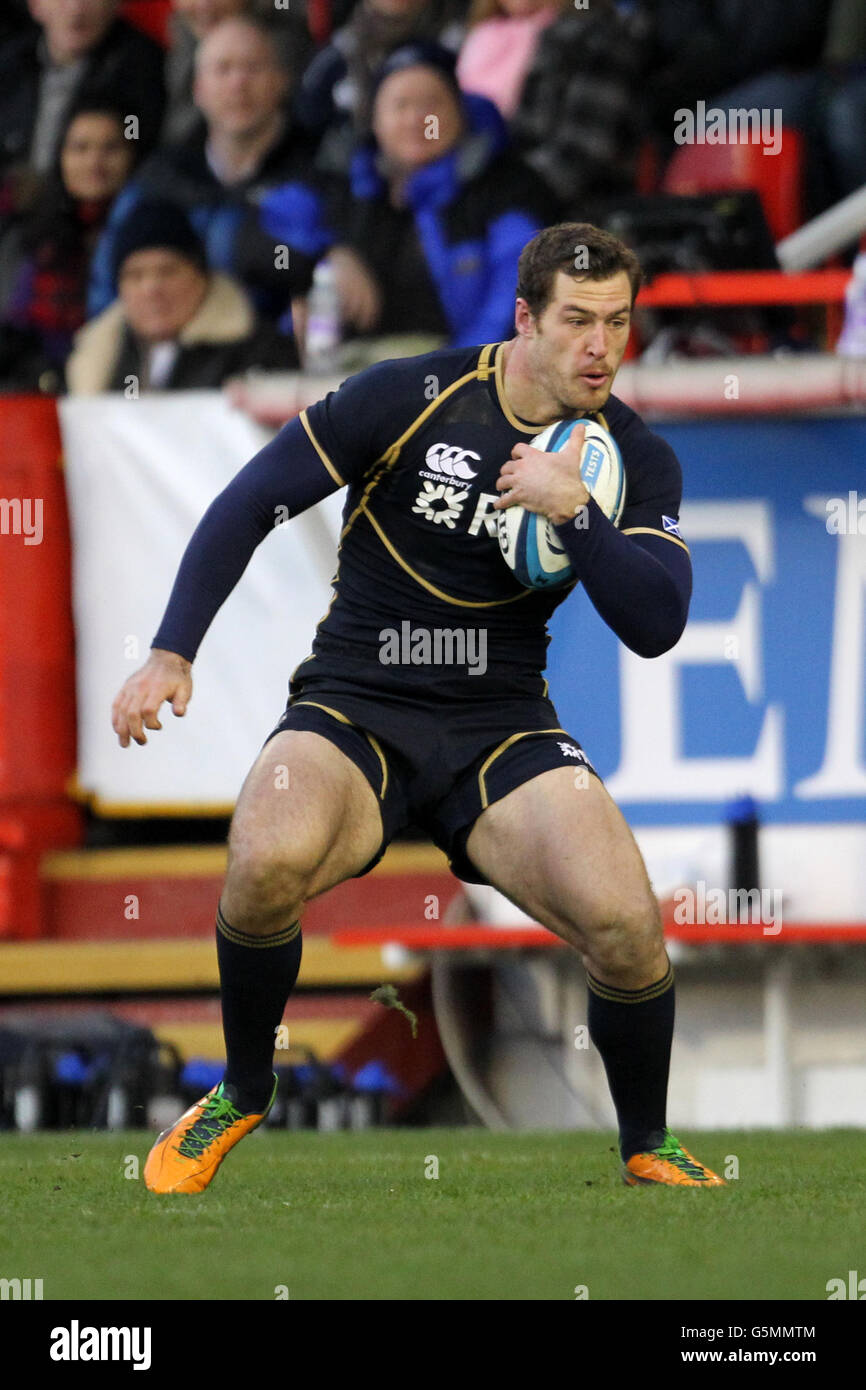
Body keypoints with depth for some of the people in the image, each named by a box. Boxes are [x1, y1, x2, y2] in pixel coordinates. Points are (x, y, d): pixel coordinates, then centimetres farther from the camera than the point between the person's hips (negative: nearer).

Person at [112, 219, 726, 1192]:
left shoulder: (637, 460, 2)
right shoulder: (413, 397, -8)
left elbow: (655, 627, -8)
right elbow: (249, 503, -3)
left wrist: (571, 509, -22)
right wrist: (172, 653, -11)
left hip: (500, 726, 2)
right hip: (352, 706, -2)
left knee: (625, 922, -24)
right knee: (268, 861, -34)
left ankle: (646, 1148, 6)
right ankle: (244, 1092, -3)